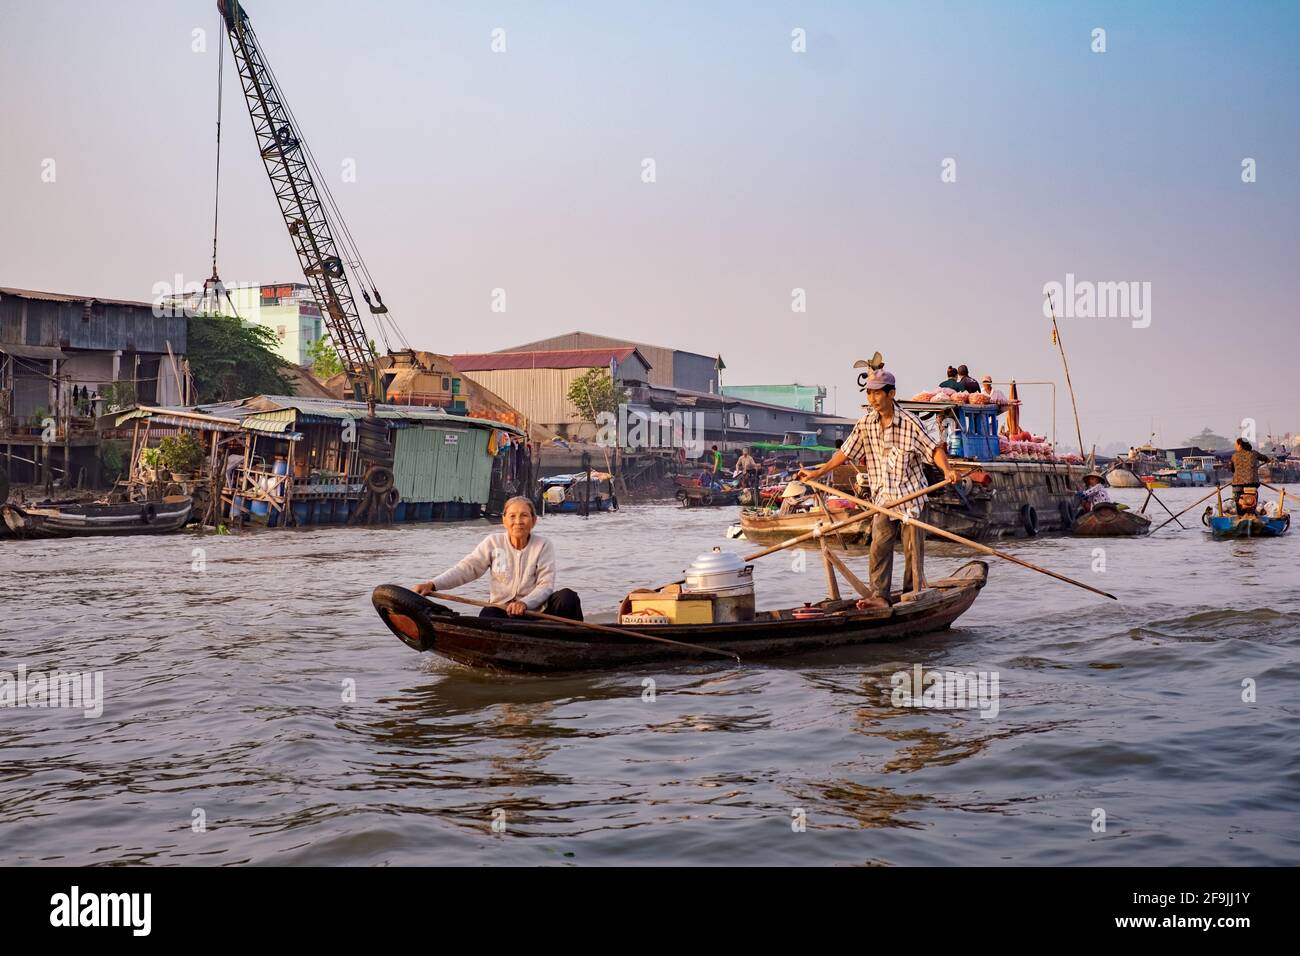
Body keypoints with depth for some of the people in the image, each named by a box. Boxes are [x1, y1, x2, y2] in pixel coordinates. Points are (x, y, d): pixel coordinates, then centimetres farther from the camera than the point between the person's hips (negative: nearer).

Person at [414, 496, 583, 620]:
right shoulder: (493, 543, 2)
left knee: (568, 597, -25)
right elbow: (467, 568, -5)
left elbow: (546, 585, -10)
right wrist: (432, 585, -20)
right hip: (500, 608, 0)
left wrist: (525, 603, -30)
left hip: (535, 610, 0)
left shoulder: (543, 546, -2)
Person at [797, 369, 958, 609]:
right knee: (879, 546, -5)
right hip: (883, 497, 3)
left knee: (913, 548, 2)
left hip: (911, 495, -3)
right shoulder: (865, 425, 2)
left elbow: (933, 449, -9)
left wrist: (947, 470, -27)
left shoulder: (909, 422, -10)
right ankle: (880, 596, -5)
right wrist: (817, 473, 8)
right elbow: (846, 453, 9)